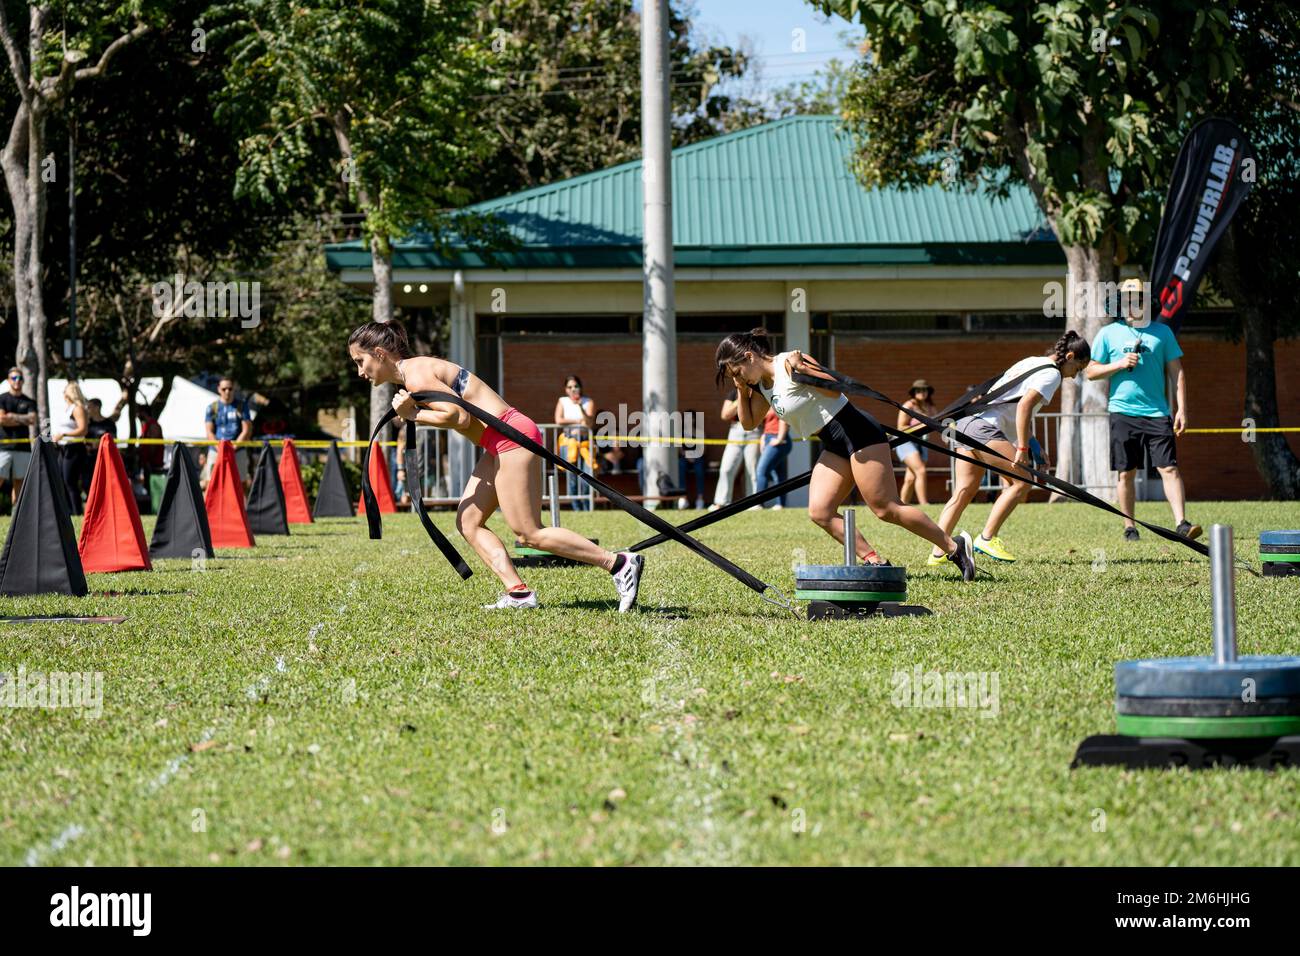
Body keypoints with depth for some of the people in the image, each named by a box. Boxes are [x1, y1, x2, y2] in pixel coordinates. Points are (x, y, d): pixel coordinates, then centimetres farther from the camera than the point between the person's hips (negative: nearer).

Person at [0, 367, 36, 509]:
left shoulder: (29, 402, 13)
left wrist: (13, 416, -5)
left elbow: (32, 420, -3)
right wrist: (23, 420, -4)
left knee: (19, 482, 4)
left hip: (23, 448, 3)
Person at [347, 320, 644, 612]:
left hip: (511, 434, -11)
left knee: (528, 533, -8)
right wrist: (410, 410, -5)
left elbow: (460, 416, -20)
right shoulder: (418, 369, 18)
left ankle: (621, 563, -7)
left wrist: (413, 415, -12)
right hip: (500, 444, 11)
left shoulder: (416, 375, -12)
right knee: (467, 521, 8)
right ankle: (518, 593, 1)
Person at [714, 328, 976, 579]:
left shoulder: (788, 364, -15)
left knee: (886, 509, -9)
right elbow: (748, 422, 22)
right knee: (819, 513, -3)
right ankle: (876, 563, 0)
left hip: (857, 433, -9)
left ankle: (955, 546, 2)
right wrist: (743, 392, 8)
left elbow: (834, 388, -22)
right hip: (835, 447, 10)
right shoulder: (762, 383, 12)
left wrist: (800, 370, -32)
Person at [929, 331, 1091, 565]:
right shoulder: (1052, 373, -4)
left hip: (966, 423, 10)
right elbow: (1025, 405, -19)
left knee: (965, 492, 7)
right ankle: (987, 538, -7)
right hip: (985, 428, -10)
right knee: (1023, 479, -6)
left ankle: (937, 552, 1)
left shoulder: (1032, 362, 26)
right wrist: (1022, 449, -19)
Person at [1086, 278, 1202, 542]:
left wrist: (1181, 409, 2)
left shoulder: (1162, 332, 9)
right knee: (1126, 473, 3)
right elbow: (1091, 372, 8)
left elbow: (1176, 372, 9)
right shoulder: (1109, 334, 7)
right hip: (1123, 411, 0)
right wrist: (1119, 364, -9)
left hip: (1157, 412, 0)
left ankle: (1181, 523, -14)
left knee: (1169, 468, -9)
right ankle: (1129, 527, 12)